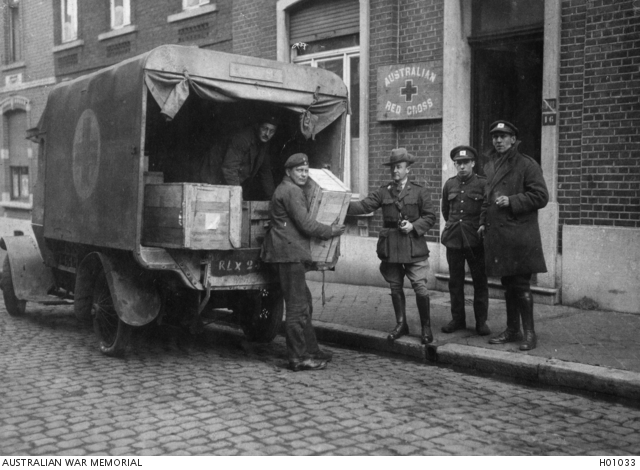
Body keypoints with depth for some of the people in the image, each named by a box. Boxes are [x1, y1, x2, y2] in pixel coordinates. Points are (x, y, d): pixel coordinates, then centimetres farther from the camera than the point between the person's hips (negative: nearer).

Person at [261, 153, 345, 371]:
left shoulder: (287, 190, 21)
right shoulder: (291, 191, -12)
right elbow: (305, 224, -17)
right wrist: (330, 231, -3)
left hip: (291, 253, 11)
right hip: (290, 253, -11)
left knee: (303, 302, 17)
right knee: (297, 306, -7)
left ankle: (310, 349, 26)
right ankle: (298, 358, -3)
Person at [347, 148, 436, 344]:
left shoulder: (419, 191, 3)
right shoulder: (383, 191, 8)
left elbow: (430, 217, 3)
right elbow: (364, 206, -4)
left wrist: (414, 226, -12)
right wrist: (345, 206, -20)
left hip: (414, 247, -3)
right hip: (390, 247, 3)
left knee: (420, 287, -6)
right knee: (395, 288, 11)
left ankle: (426, 327, 10)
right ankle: (401, 324, 26)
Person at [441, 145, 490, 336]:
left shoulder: (483, 184, -4)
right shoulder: (449, 184, 7)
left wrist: (482, 227, 4)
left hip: (476, 240, -3)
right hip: (453, 239, 3)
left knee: (480, 281, 2)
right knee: (455, 281, 8)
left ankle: (481, 321, 11)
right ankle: (457, 319, 18)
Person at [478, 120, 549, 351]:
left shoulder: (527, 165, -5)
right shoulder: (489, 166, 15)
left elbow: (541, 196, -9)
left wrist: (512, 201, -17)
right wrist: (483, 222, 15)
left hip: (519, 236, -6)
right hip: (496, 235, 6)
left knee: (521, 286, -4)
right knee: (508, 285, 13)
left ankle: (529, 333, 6)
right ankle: (512, 330, 22)